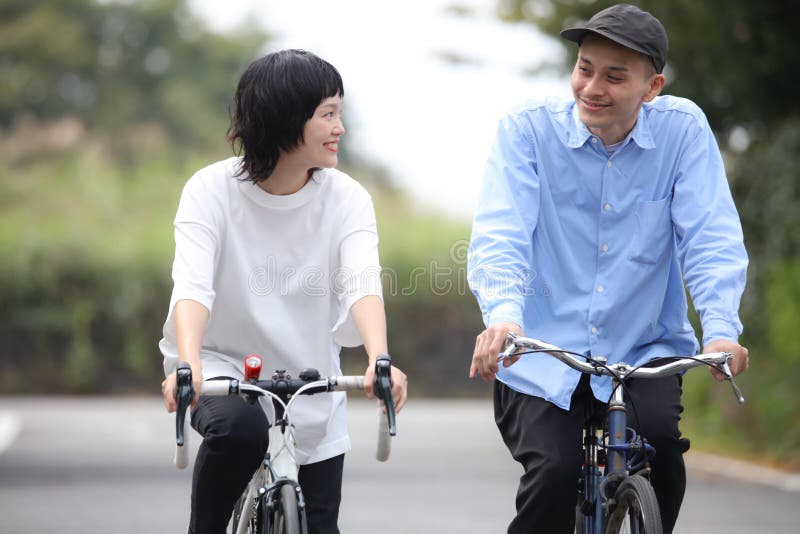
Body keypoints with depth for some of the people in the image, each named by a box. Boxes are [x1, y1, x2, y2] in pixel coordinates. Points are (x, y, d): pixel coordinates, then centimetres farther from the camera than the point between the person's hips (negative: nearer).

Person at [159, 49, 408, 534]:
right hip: (223, 367, -3)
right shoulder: (213, 190, -15)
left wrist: (379, 360, -45)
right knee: (240, 426, -35)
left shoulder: (347, 198, -9)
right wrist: (188, 365, -48)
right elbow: (192, 284, -28)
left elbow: (362, 283, -25)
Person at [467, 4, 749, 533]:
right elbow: (499, 234, -16)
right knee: (555, 470, -24)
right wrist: (504, 315, -36)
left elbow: (711, 237, -10)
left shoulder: (682, 129, -3)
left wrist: (721, 329, -28)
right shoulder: (528, 128, -6)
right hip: (542, 357, -1)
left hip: (644, 353, 1)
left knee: (660, 442, -26)